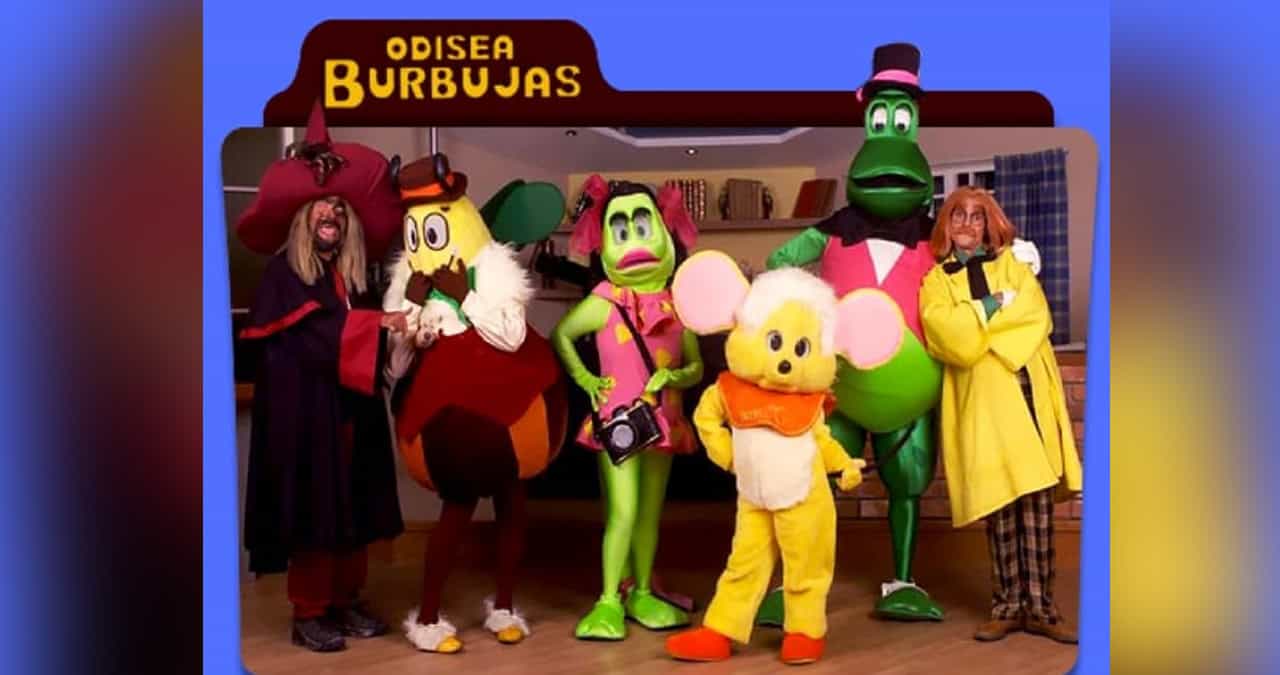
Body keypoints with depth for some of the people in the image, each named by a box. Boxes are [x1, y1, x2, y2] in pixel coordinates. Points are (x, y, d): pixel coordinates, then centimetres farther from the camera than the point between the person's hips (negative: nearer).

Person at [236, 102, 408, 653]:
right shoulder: (284, 272, -4)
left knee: (352, 506, 9)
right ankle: (308, 613, 6)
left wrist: (401, 329, -8)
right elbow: (313, 333, -18)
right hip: (304, 410, -6)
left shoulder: (354, 276, 12)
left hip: (351, 411, 6)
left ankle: (344, 601, 19)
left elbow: (368, 350, 10)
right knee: (312, 506, -3)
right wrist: (378, 323, -20)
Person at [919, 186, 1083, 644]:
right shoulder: (936, 281, 13)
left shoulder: (1012, 264, 19)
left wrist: (976, 326, -7)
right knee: (1000, 505, -4)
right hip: (983, 402, -1)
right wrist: (998, 306, -3)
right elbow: (950, 338, -6)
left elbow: (1036, 317, 0)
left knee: (1037, 503, -2)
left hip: (1029, 394, 2)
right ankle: (1008, 605, 7)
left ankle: (1039, 605, 5)